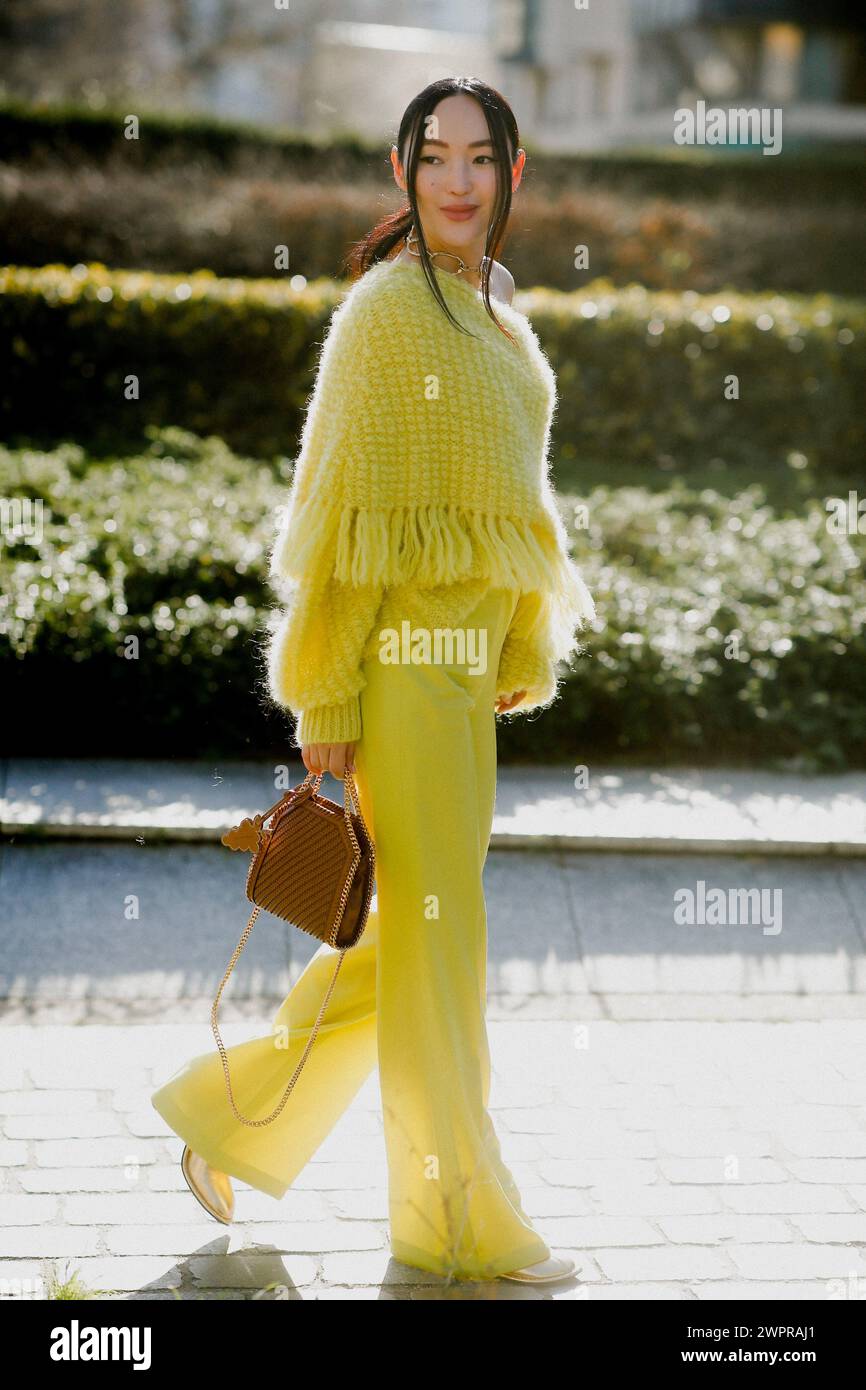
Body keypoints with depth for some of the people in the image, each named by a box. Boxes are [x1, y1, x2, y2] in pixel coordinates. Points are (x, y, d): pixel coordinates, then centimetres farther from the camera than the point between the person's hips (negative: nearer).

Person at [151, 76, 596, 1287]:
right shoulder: (387, 308, -11)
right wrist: (324, 694, -15)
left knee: (417, 927, 15)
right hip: (405, 647, -9)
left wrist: (524, 652, 17)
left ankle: (232, 1113, 28)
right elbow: (338, 501, -13)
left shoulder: (493, 311, 14)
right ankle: (458, 1219, 12)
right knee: (435, 924, 0)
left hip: (470, 649, 9)